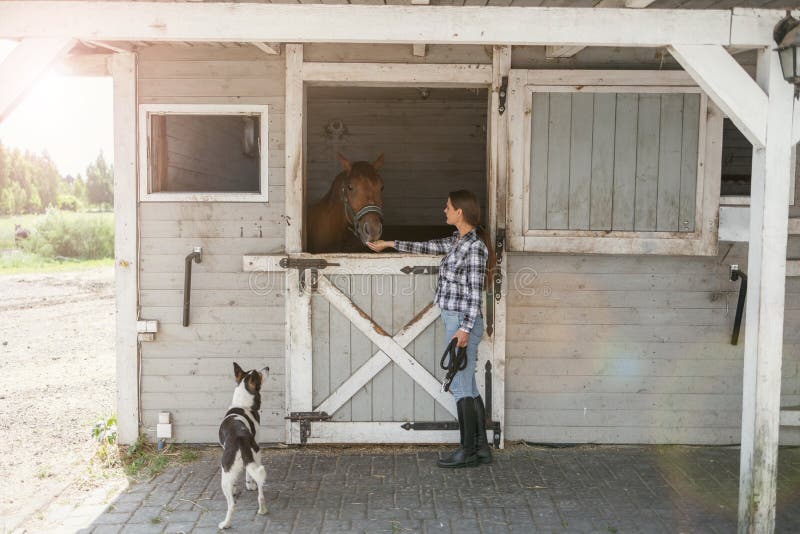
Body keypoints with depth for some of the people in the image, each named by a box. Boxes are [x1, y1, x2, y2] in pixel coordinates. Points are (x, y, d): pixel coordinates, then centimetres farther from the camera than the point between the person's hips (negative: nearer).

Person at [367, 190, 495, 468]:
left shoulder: (475, 246, -14)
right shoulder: (457, 241, 13)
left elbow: (475, 291, -17)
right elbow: (428, 247, 25)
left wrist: (465, 328, -20)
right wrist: (390, 244, 32)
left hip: (462, 321, -9)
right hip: (454, 319, 9)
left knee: (461, 386, -4)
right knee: (467, 387, 11)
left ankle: (468, 451, 5)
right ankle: (481, 449, 16)